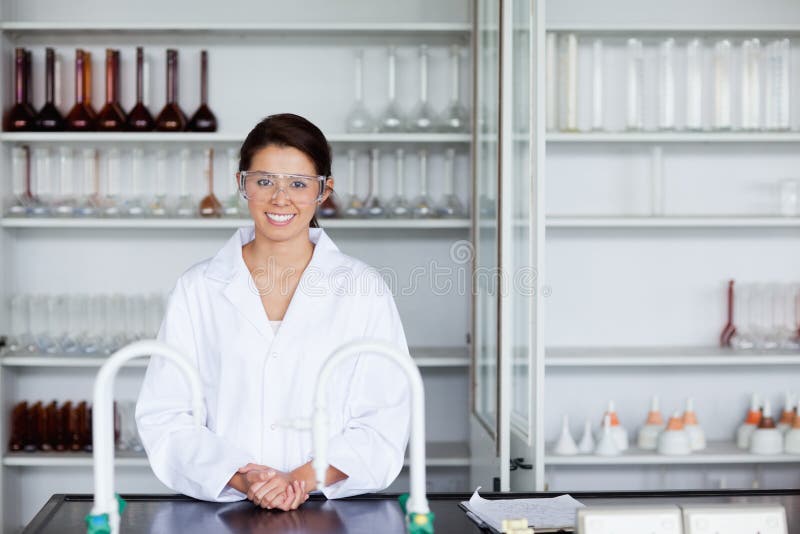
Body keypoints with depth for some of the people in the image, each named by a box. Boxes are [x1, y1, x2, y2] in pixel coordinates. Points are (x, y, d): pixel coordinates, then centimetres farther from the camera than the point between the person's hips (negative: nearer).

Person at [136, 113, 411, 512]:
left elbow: (385, 419, 2)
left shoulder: (364, 289, 5)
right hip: (219, 511, 1)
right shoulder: (197, 290, 8)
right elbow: (164, 416, 4)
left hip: (334, 509, 0)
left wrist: (303, 479, -12)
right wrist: (240, 478, -10)